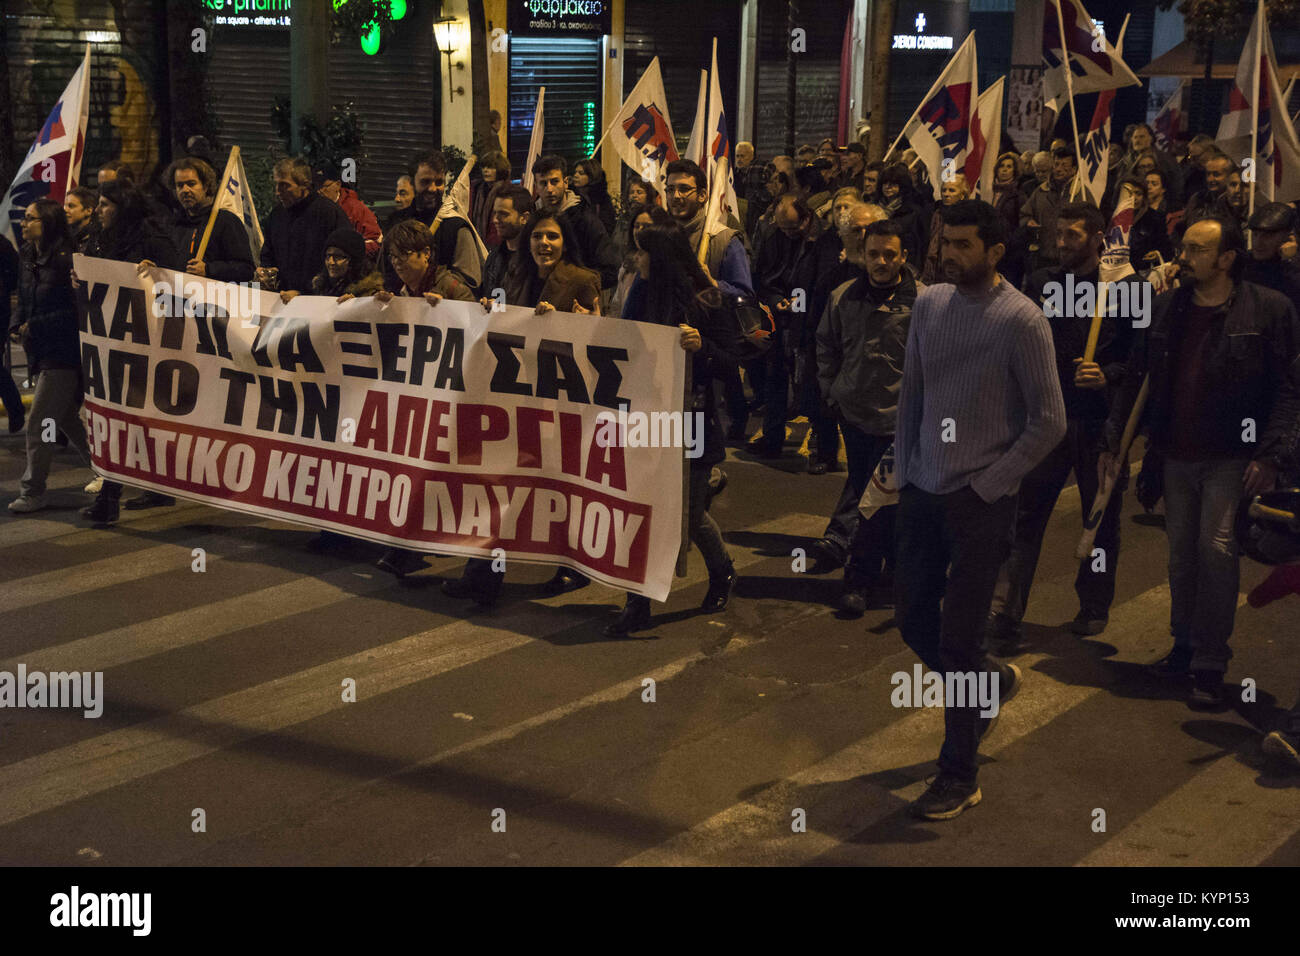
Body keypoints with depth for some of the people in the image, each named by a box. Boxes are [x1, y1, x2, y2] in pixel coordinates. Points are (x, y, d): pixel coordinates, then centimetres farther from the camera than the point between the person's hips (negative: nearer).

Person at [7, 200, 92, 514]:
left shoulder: (66, 260, -16)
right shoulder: (30, 259, 9)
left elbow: (75, 311, -16)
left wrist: (34, 326, -15)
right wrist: (19, 325, 2)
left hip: (62, 354, -9)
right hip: (42, 352, 9)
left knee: (40, 423, -7)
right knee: (66, 419, 17)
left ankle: (32, 493, 1)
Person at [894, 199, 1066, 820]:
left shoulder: (1021, 321, -11)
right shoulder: (929, 304, 5)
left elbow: (1049, 423, -10)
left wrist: (987, 484, -10)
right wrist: (906, 471, 10)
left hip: (980, 502, -6)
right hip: (923, 492, 6)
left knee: (957, 640, -2)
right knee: (913, 620, 12)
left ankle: (959, 776, 13)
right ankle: (995, 680, 41)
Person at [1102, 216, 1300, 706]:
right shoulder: (1165, 308, 7)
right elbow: (1136, 377, 10)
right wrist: (1114, 439, 5)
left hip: (1231, 458, -5)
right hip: (1177, 455, 5)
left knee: (1216, 547, -10)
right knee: (1181, 552, 11)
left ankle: (1210, 664, -2)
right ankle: (1185, 643, 26)